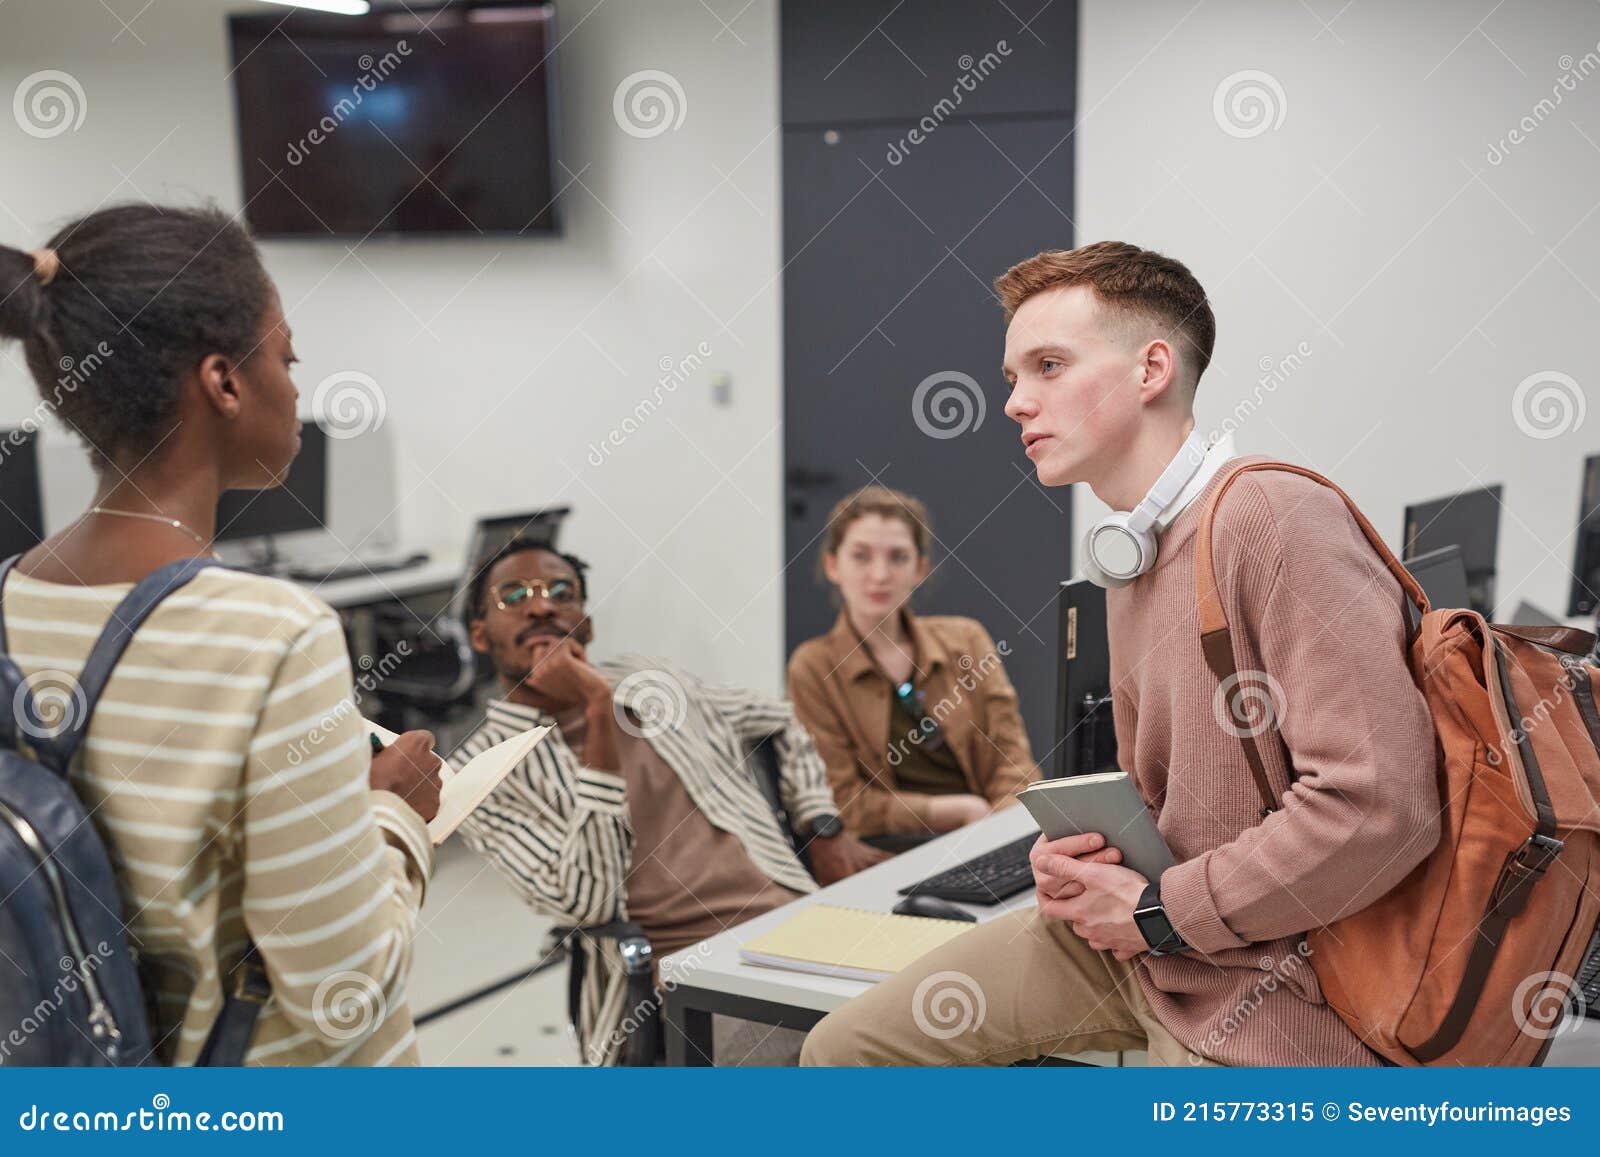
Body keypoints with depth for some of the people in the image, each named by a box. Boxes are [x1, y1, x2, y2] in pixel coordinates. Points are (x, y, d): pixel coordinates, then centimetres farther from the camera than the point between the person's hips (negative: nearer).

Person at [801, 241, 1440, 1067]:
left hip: (1263, 989, -8)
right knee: (845, 1049, 4)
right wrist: (1086, 860, -2)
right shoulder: (1128, 558, 9)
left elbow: (1380, 802, -29)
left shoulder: (1274, 519, -20)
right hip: (1147, 939, 8)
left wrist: (1159, 911, -17)